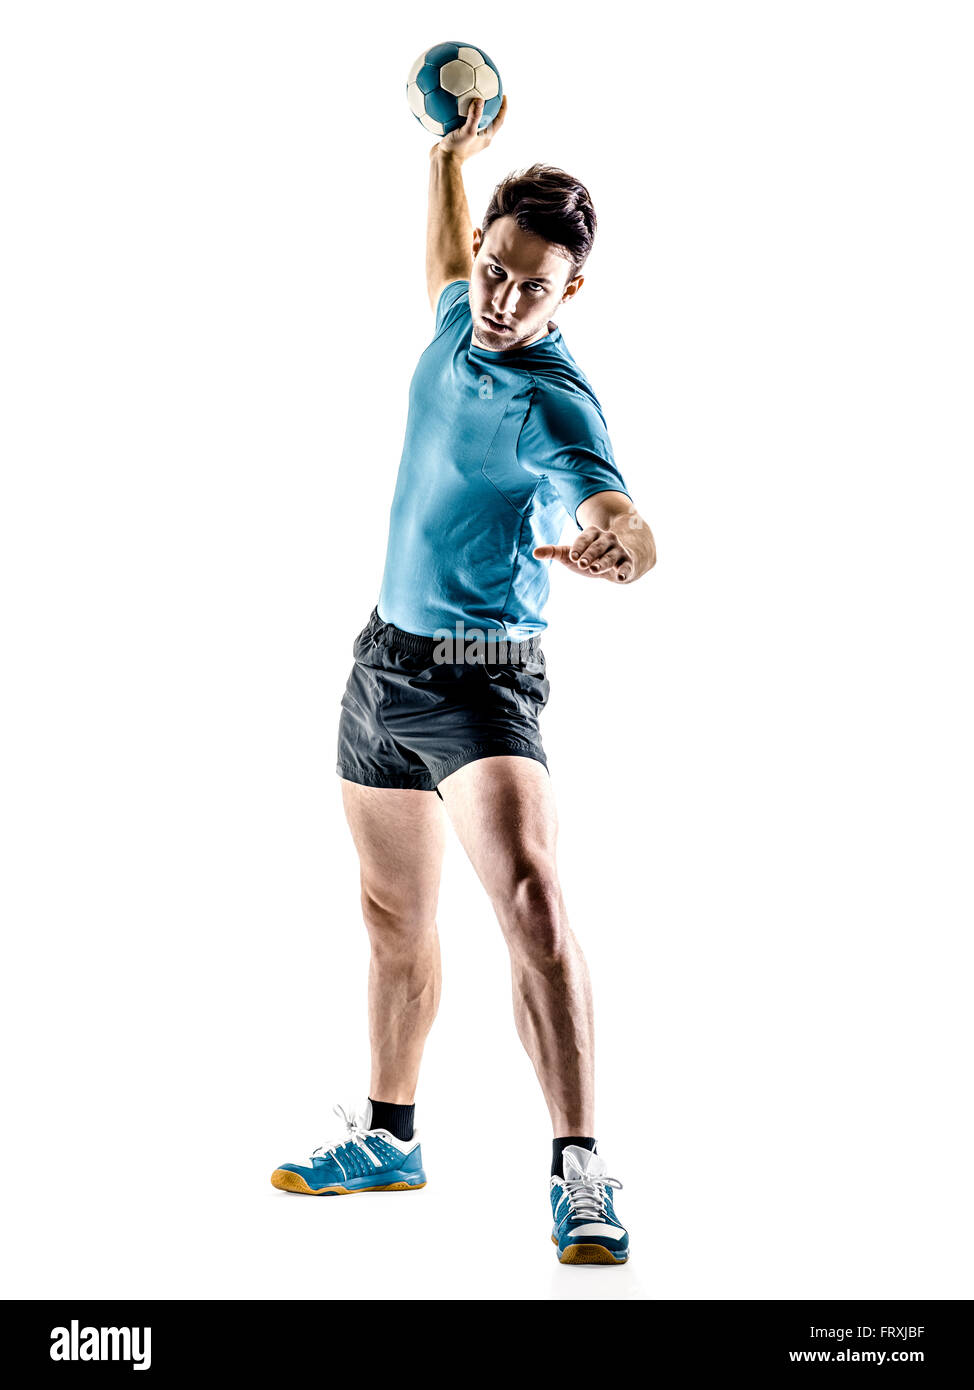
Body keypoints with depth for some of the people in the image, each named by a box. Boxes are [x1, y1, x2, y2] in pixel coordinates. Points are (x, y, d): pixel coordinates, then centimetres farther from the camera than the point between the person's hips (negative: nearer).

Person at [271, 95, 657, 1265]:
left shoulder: (554, 400, -19)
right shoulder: (456, 321, 3)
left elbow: (617, 518, -37)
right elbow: (443, 265, 29)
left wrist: (617, 542, -58)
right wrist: (449, 156, 26)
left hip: (481, 674, -7)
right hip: (383, 655, 7)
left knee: (528, 893, -26)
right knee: (394, 916, 16)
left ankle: (578, 1170, -20)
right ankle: (388, 1137, 32)